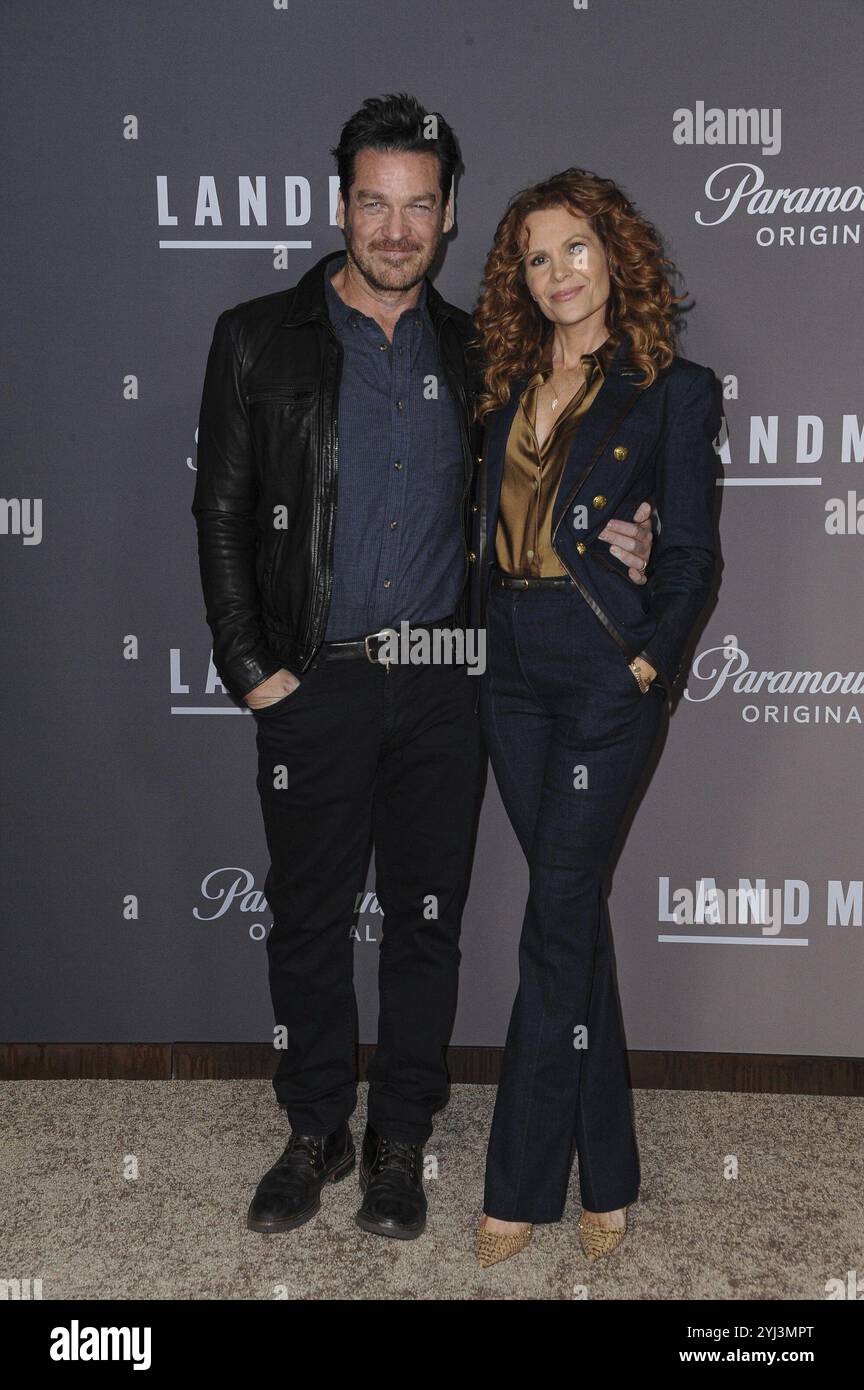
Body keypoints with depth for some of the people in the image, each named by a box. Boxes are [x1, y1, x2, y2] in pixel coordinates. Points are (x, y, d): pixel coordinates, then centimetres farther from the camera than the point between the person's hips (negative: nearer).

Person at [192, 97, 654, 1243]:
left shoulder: (472, 351, 8)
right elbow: (223, 513, 1)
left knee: (427, 917, 9)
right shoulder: (259, 340, 1)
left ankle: (400, 1139, 25)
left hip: (443, 685, 2)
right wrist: (252, 667, -6)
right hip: (314, 683, -1)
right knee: (309, 918, 8)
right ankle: (317, 1131, 27)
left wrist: (609, 544, -3)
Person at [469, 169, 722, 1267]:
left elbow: (692, 554, -3)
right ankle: (606, 1172, 22)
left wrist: (646, 663, -12)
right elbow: (487, 527, 16)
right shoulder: (510, 387, 14)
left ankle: (522, 1184, 8)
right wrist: (485, 626, 4)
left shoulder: (673, 391, -1)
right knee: (575, 908, 10)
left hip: (607, 674, -5)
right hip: (512, 669, 6)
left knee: (556, 922, -5)